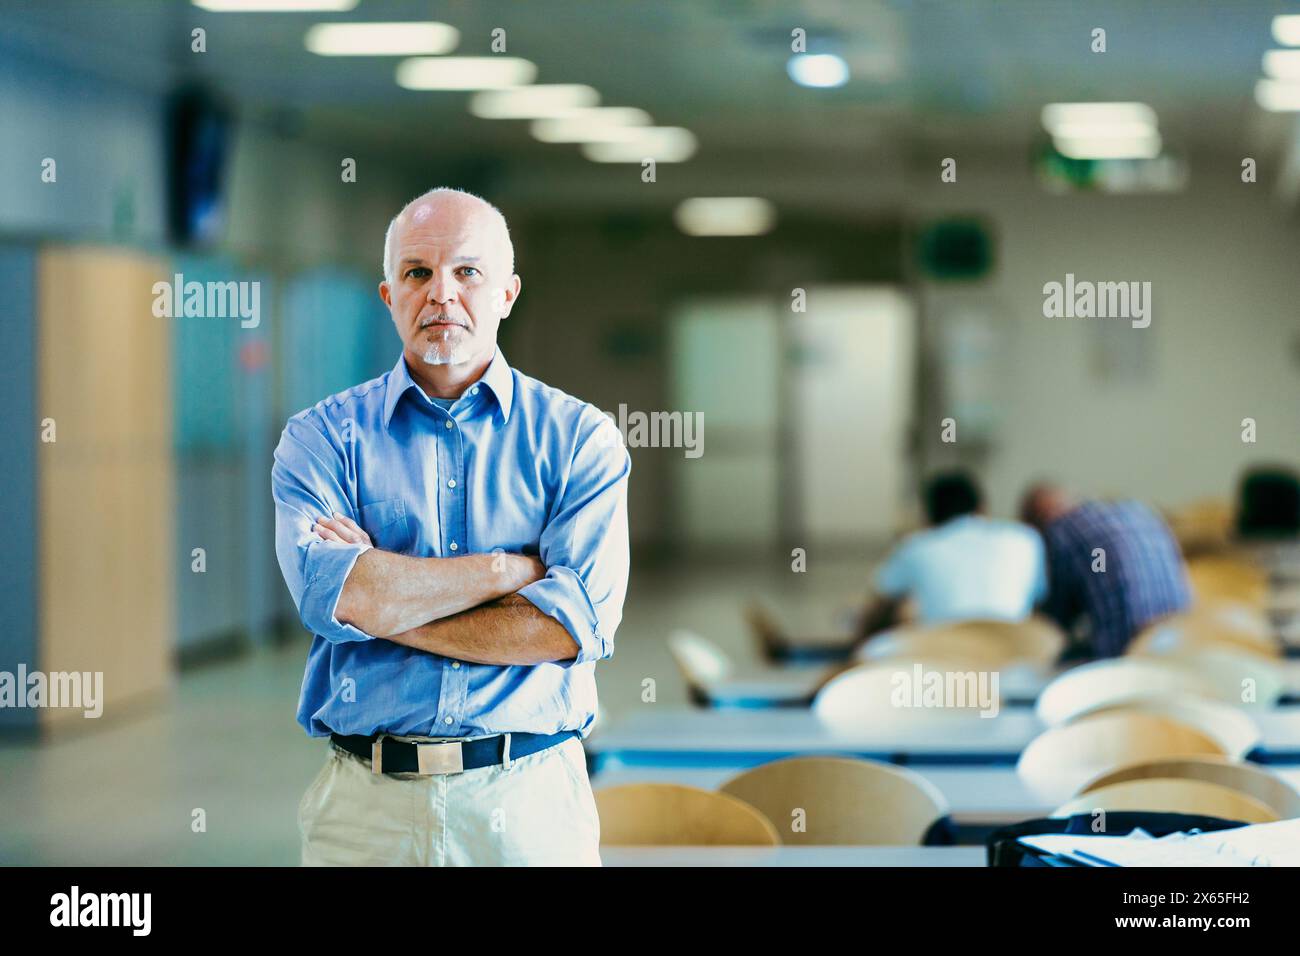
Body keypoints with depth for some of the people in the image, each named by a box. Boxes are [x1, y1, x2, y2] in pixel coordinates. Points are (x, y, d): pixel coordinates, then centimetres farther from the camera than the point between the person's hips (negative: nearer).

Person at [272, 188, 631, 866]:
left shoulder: (581, 439, 2)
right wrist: (514, 568, -12)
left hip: (529, 807, 0)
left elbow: (576, 625, -13)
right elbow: (331, 594, -15)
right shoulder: (321, 437, 3)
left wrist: (381, 601, -12)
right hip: (365, 807, 0)